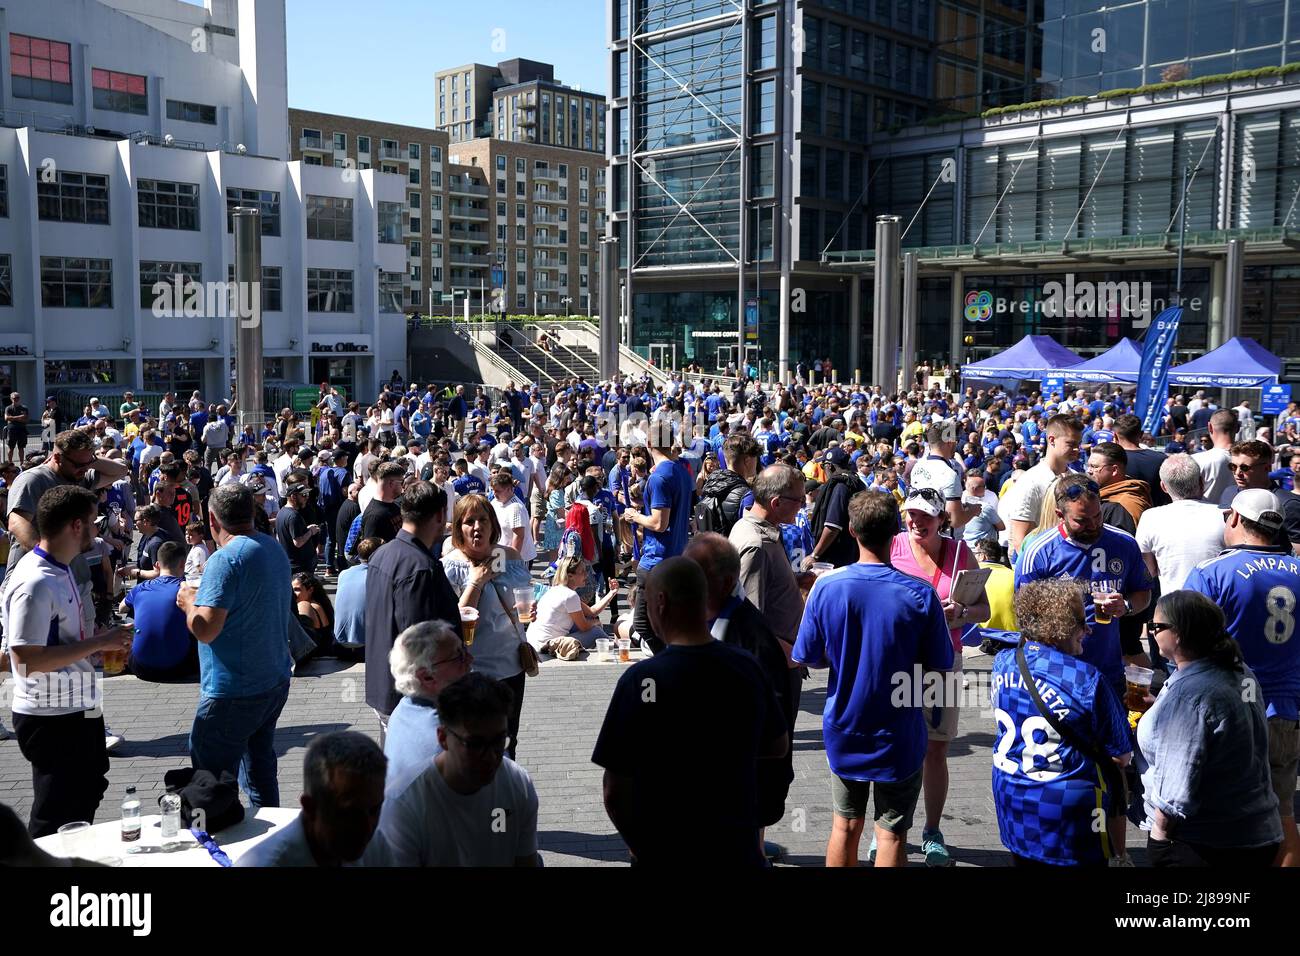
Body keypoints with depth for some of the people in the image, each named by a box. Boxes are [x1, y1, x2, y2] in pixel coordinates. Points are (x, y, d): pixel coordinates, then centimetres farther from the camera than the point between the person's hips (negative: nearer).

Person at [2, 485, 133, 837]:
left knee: (88, 792, 26)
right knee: (54, 820, 3)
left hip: (78, 710, 10)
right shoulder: (34, 583, -24)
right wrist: (97, 643, -24)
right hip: (50, 719, -10)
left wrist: (104, 644, 6)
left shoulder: (61, 571, 9)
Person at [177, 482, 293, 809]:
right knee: (260, 770, 19)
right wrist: (205, 596, 19)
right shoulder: (275, 549, 8)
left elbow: (206, 630, -22)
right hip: (275, 681, 9)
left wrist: (189, 602, -4)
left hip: (233, 693, -9)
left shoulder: (226, 559, -19)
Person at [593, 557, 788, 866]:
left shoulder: (641, 680, -21)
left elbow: (615, 792, -17)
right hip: (739, 849, 4)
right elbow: (779, 747, 7)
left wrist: (639, 846, -1)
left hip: (666, 853, -3)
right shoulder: (747, 667, -8)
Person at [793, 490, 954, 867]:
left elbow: (809, 658, -5)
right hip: (898, 737, -2)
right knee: (891, 836, 10)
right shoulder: (920, 595, -18)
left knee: (845, 827, 18)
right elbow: (938, 667, -9)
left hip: (843, 731, 2)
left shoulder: (826, 586, -14)